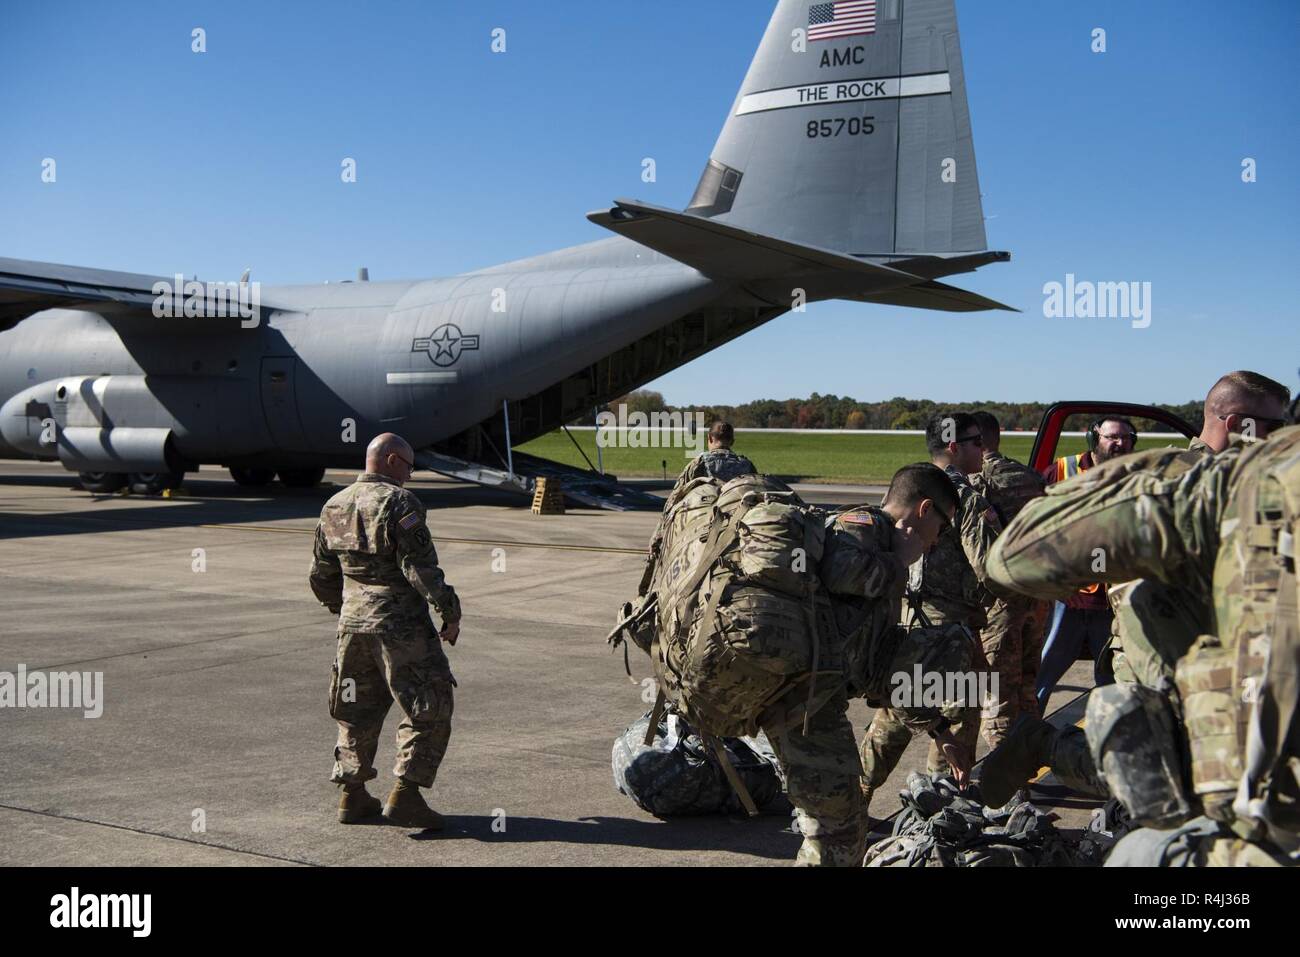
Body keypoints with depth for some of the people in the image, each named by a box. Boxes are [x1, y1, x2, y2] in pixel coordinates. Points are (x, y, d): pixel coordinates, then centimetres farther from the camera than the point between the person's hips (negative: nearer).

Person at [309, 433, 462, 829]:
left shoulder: (333, 507, 12)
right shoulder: (398, 502, -12)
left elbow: (321, 576, 18)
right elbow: (420, 567, -18)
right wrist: (450, 611, -12)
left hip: (353, 624, 8)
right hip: (400, 624, -7)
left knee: (357, 710, 18)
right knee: (429, 709, 1)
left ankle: (353, 796, 23)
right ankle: (405, 795, -4)